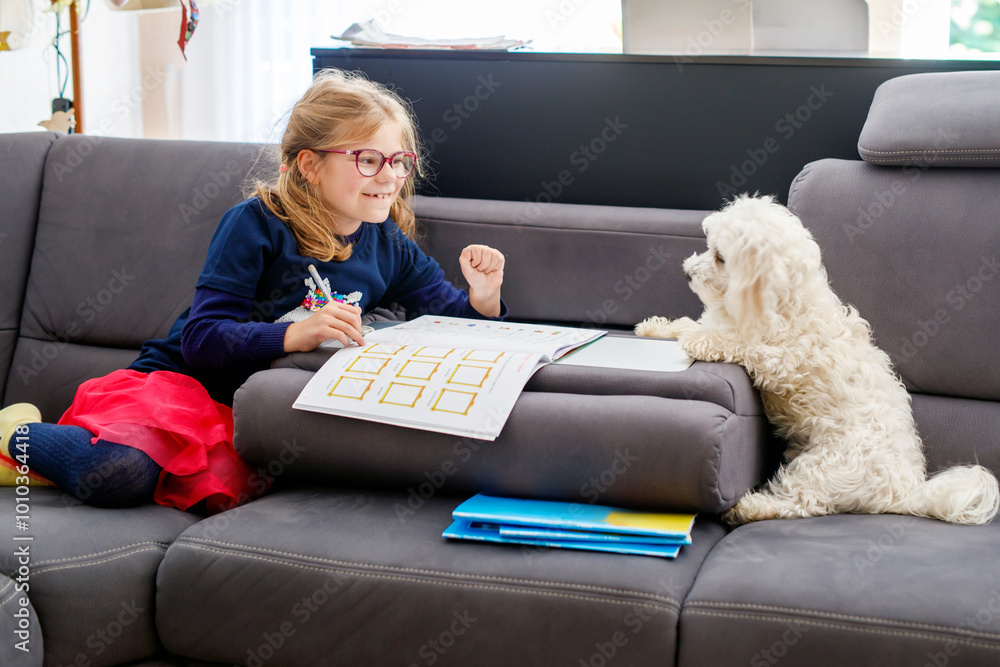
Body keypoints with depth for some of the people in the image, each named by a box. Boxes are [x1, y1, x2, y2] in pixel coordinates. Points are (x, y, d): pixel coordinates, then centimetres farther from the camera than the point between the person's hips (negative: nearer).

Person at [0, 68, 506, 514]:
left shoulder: (390, 249, 6)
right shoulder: (257, 225, -10)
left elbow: (456, 316, 14)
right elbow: (201, 340, -16)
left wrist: (483, 298, -10)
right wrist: (294, 334, -32)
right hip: (180, 383, -4)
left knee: (224, 488, -32)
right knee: (116, 472, -34)